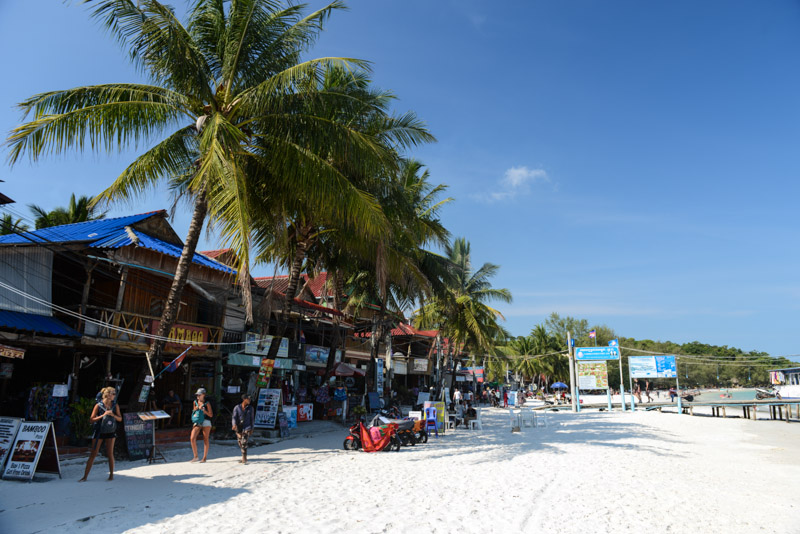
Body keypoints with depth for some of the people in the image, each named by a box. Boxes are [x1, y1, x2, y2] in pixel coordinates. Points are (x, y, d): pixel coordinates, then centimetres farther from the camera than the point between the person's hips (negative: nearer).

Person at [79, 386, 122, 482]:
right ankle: (85, 476, 10)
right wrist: (103, 415, -20)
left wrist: (113, 415, -15)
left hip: (111, 432, 2)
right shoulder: (98, 406, -7)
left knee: (110, 453, 2)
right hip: (99, 431, -2)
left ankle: (111, 475, 13)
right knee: (93, 454, 0)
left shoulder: (115, 406, 1)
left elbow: (120, 419, 4)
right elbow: (91, 419, -7)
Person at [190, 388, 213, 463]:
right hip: (197, 422, 4)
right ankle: (195, 457, 3)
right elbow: (193, 411, 19)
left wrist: (204, 410, -18)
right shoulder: (195, 402, 8)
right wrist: (196, 408, -3)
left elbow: (211, 415, -2)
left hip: (205, 422, -4)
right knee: (192, 438, -10)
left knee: (205, 440, 2)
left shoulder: (207, 403, -3)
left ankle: (204, 458, 11)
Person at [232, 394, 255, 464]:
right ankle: (244, 457, 29)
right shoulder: (237, 408, -4)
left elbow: (252, 418, 7)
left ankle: (244, 459, -15)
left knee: (244, 442, -19)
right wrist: (234, 425, -31)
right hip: (239, 428, 2)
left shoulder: (250, 408, -1)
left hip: (247, 428, -2)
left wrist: (251, 428, 8)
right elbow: (234, 417, -12)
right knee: (240, 443, 11)